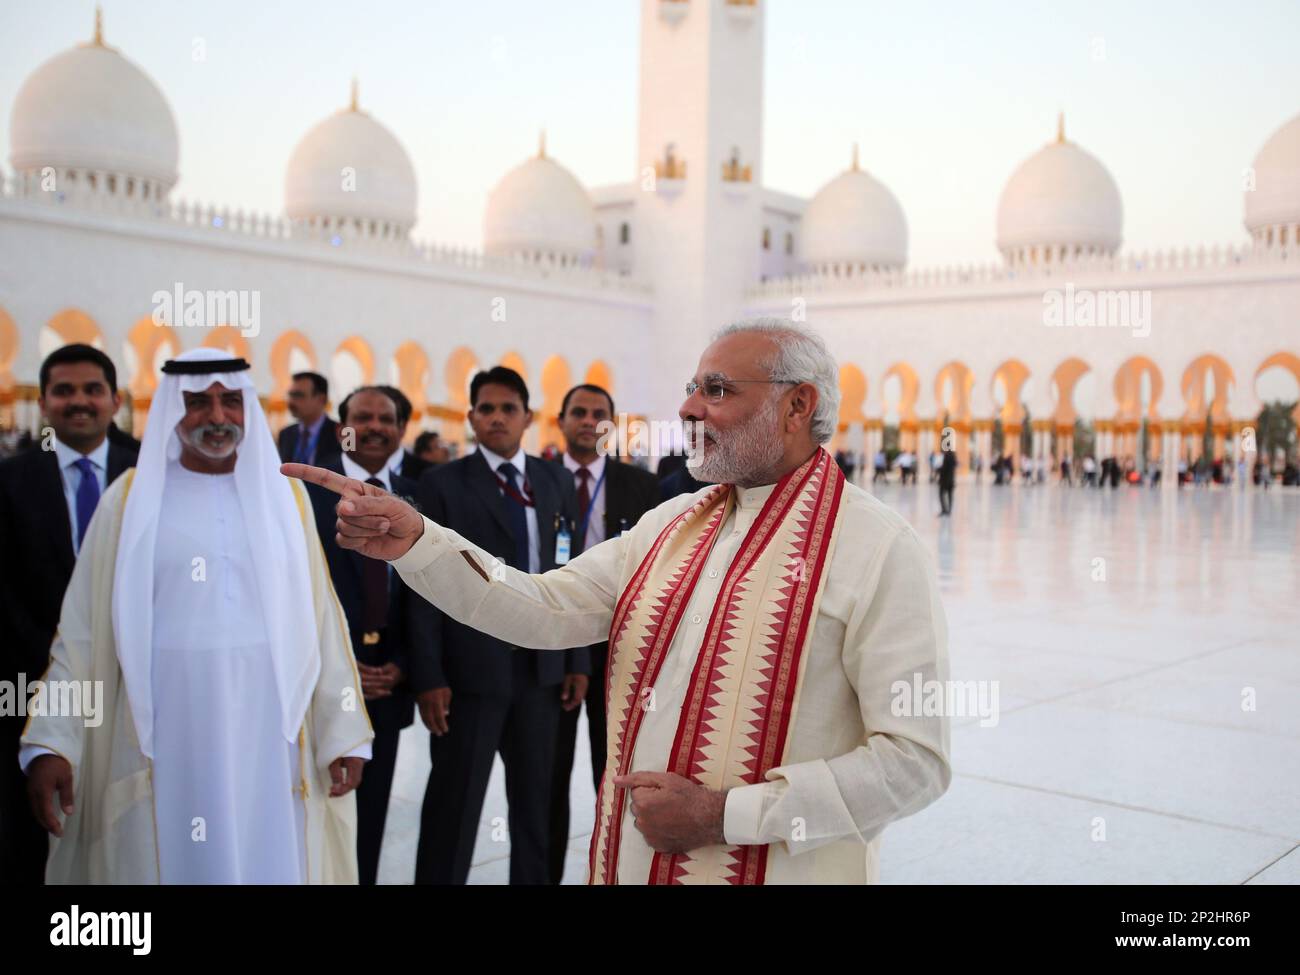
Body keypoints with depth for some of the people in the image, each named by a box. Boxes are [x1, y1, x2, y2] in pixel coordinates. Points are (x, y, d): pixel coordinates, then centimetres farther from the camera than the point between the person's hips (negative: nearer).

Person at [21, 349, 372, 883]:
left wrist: (344, 733, 1)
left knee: (270, 864, 8)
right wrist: (51, 743, -8)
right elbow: (82, 630, 0)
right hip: (164, 740, -1)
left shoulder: (285, 496, 6)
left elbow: (319, 619, 3)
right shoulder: (130, 499, 1)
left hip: (267, 739, 1)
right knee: (170, 863, 7)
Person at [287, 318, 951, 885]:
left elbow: (916, 759, -17)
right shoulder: (670, 525, 6)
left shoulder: (881, 549, -14)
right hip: (629, 859, 5)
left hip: (776, 867, -5)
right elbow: (547, 610, -3)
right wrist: (414, 541, -17)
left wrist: (724, 813, -19)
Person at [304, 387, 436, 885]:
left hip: (386, 683, 3)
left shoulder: (414, 498, 8)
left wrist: (404, 666, -4)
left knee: (370, 818, 12)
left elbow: (423, 592, 7)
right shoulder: (306, 489, -3)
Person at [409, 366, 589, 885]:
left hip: (542, 664, 4)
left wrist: (578, 660, 5)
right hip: (472, 665, -3)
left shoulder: (556, 481, 9)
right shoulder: (443, 483, -2)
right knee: (455, 802, 5)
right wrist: (429, 677, -11)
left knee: (535, 798, 15)